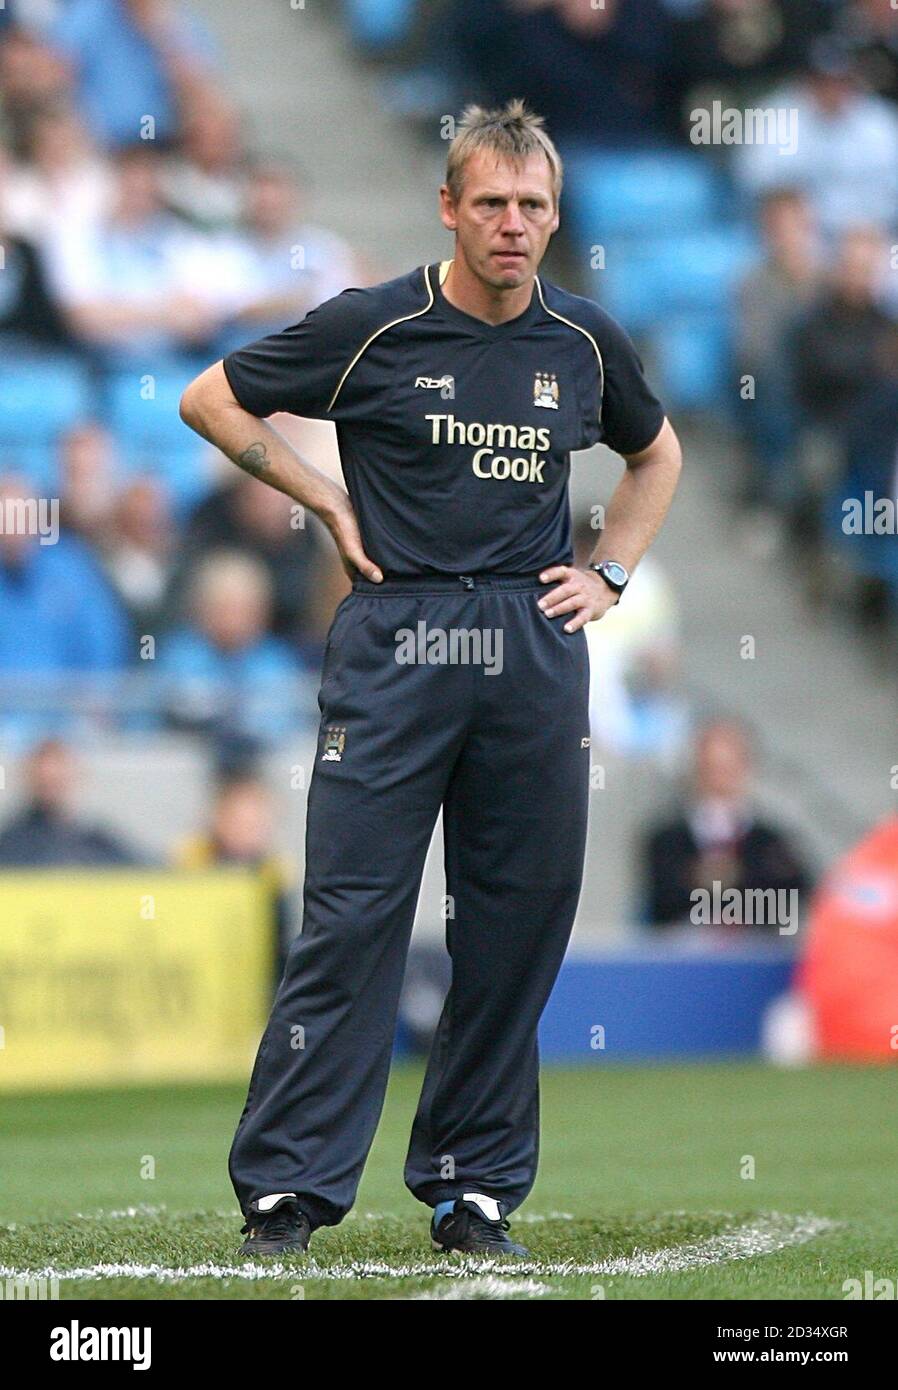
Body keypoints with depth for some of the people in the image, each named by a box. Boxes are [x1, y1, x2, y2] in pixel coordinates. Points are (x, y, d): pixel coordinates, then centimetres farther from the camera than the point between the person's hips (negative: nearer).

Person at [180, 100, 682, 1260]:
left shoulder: (584, 343, 8)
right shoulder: (374, 328, -3)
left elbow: (656, 452, 27)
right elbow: (210, 399, 6)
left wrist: (610, 574, 15)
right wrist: (328, 502, 1)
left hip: (534, 644, 4)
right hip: (395, 646, -4)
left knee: (518, 924, 4)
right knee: (352, 914, -7)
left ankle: (474, 1187, 14)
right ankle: (285, 1190, -4)